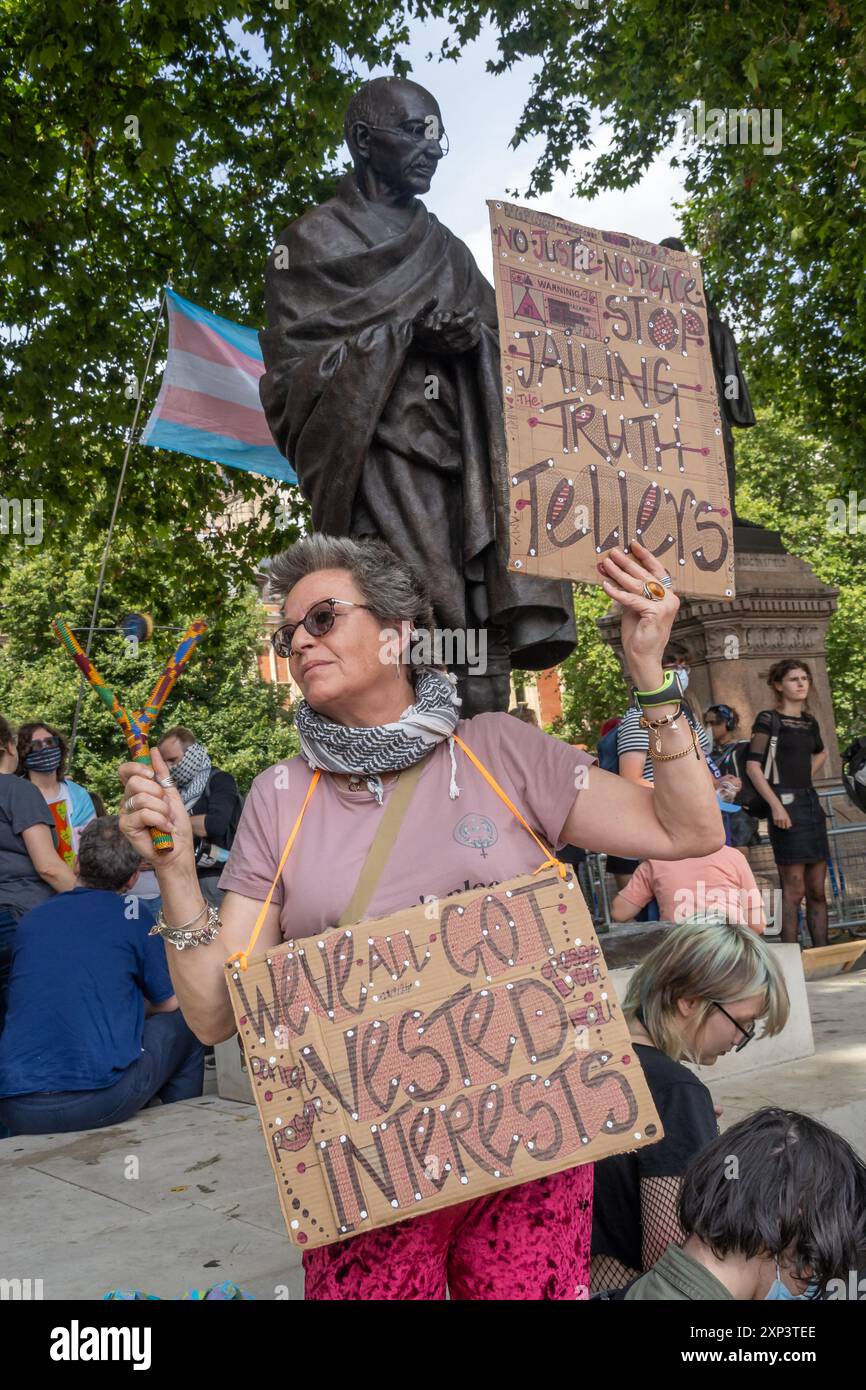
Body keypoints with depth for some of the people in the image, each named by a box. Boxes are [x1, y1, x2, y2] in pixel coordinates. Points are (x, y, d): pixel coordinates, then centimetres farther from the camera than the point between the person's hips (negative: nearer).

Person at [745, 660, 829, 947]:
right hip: (786, 805, -7)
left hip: (811, 802, 7)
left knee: (817, 890, 8)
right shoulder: (768, 719, -6)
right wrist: (776, 805, -18)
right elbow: (753, 766, -12)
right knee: (794, 890, -5)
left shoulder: (809, 721, 13)